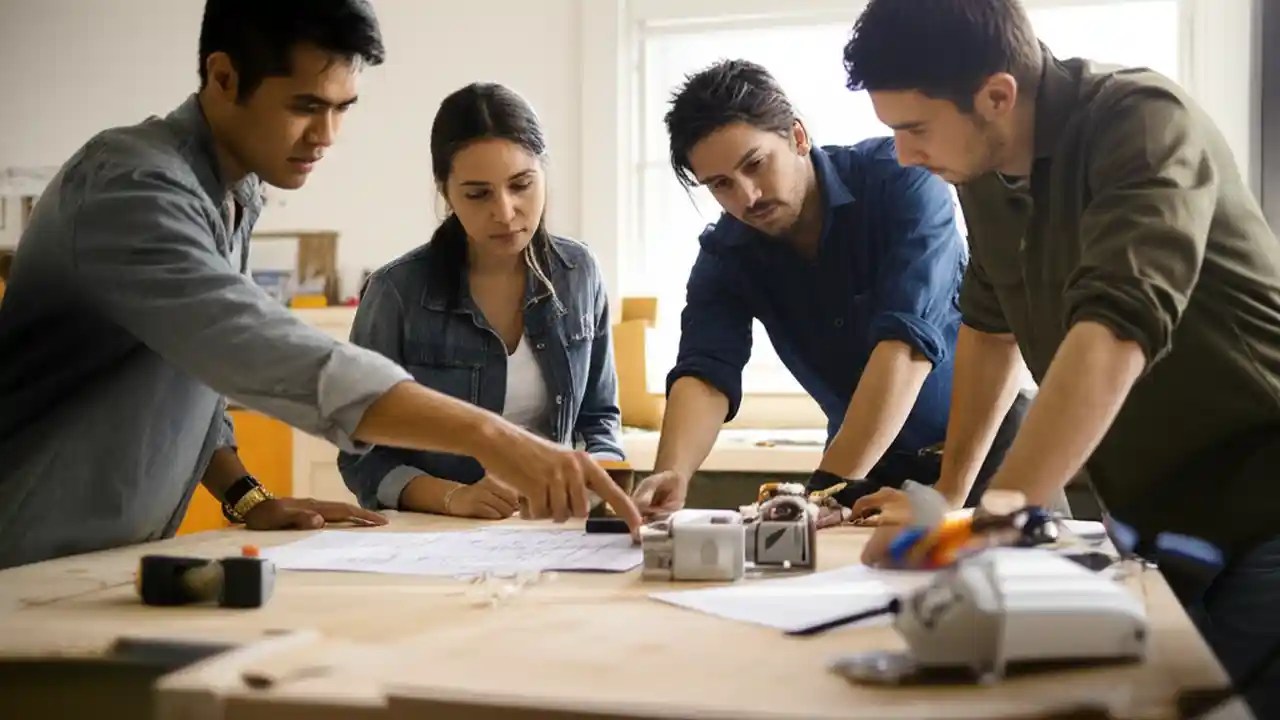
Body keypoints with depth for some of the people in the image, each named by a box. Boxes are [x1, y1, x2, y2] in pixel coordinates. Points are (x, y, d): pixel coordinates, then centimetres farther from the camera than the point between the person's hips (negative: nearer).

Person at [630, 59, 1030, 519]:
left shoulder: (901, 180, -20)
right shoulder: (725, 256, -7)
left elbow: (909, 341, -30)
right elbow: (704, 374, -18)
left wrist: (828, 486, -38)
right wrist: (672, 473, -39)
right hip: (872, 464, 3)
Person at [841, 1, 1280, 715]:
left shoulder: (1144, 121, -22)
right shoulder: (983, 170, 1)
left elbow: (1117, 332, -36)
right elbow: (991, 326, 15)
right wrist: (948, 492, 13)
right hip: (1160, 525, 7)